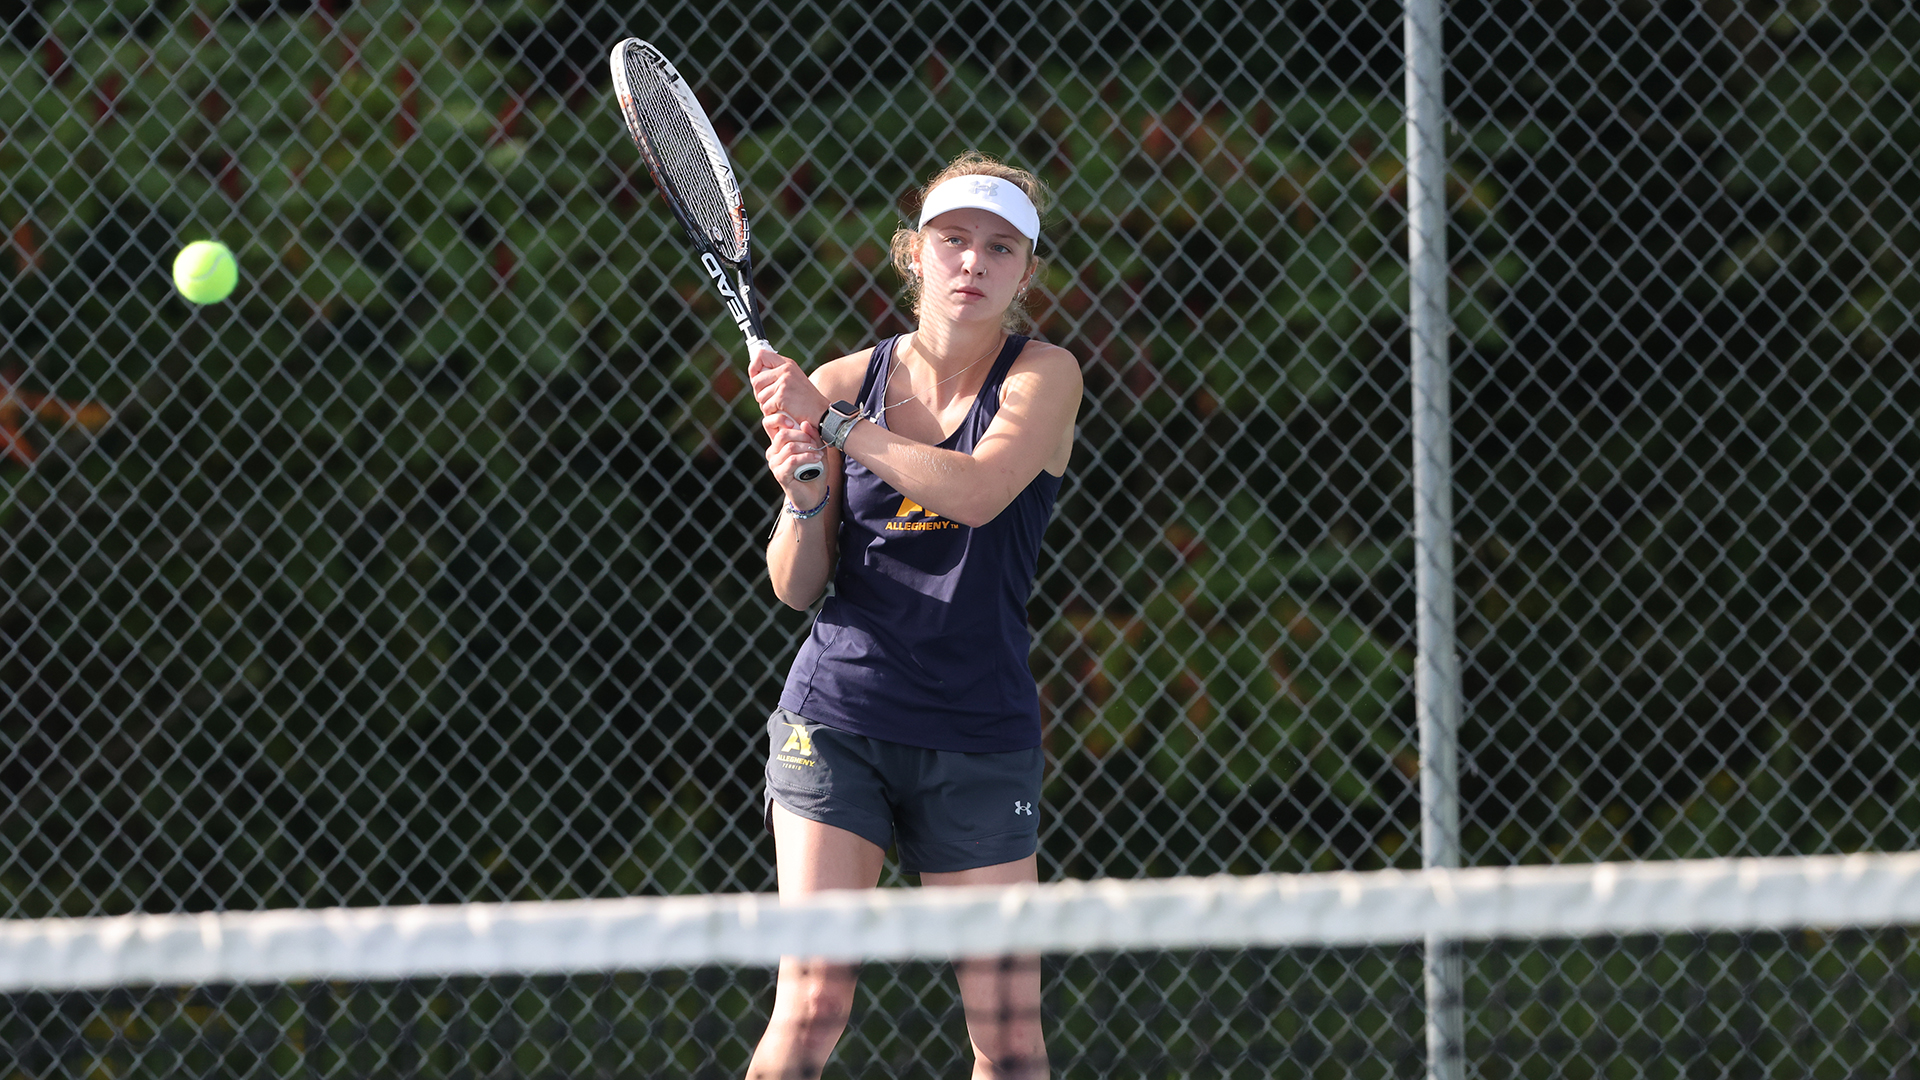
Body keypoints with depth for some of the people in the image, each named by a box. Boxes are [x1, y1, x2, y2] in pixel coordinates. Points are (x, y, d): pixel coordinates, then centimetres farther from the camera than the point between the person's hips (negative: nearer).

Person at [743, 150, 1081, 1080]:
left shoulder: (1043, 376, -2)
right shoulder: (843, 383, 3)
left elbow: (977, 490, -23)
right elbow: (797, 588, 6)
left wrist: (830, 423, -18)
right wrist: (803, 498, -15)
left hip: (978, 734, 0)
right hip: (835, 714, 0)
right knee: (813, 1004, -12)